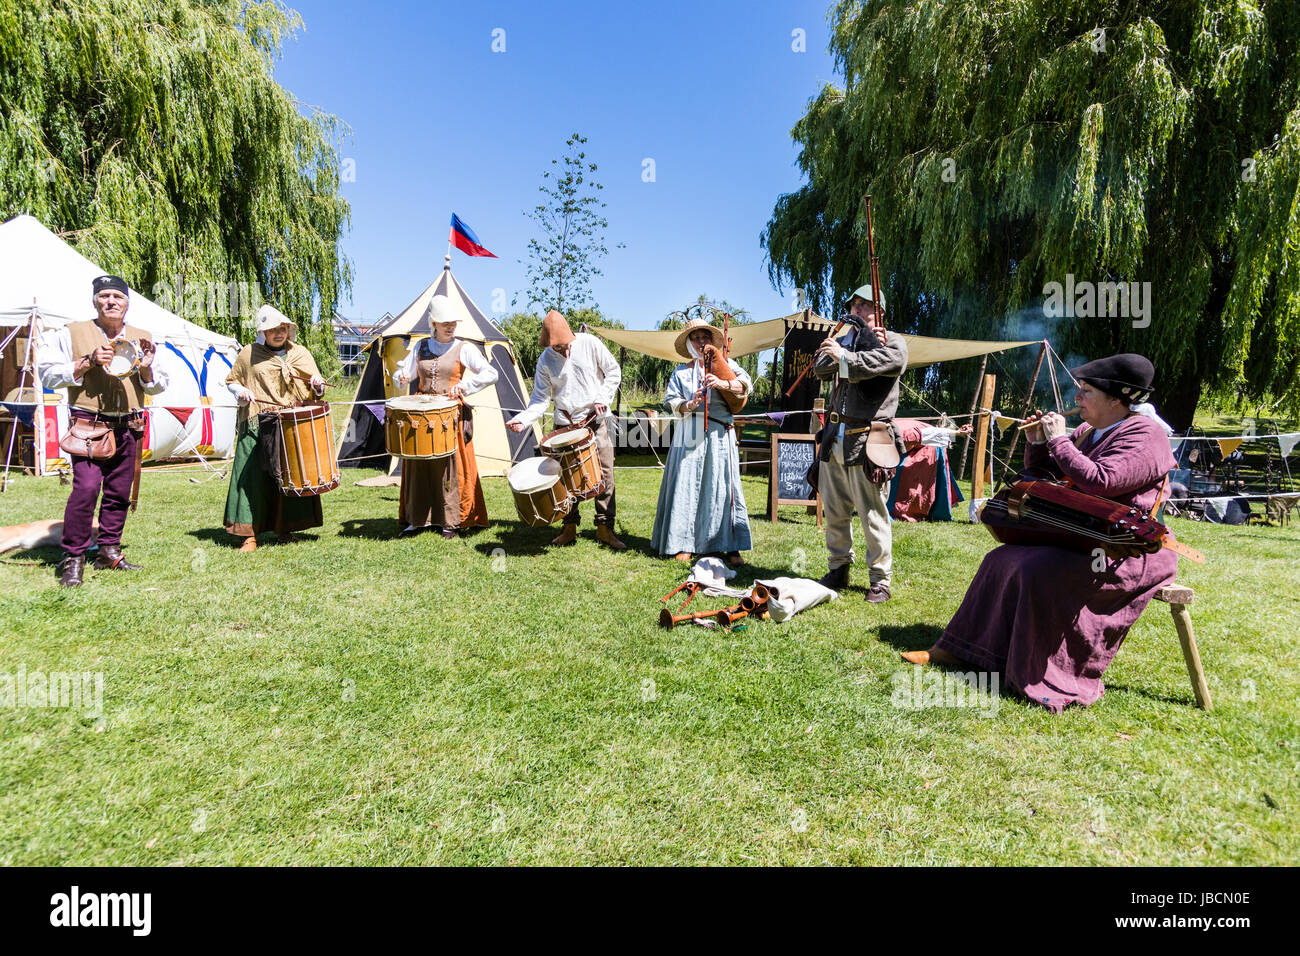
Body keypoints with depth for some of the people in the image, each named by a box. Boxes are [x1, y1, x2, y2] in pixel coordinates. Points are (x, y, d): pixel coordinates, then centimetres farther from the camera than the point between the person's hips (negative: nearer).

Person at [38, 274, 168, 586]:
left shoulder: (142, 338, 14)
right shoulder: (72, 333, 4)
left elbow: (158, 387, 15)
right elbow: (48, 374, -1)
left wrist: (146, 368, -6)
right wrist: (87, 363, -13)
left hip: (128, 428, 4)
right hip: (88, 426, -4)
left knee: (120, 490, 6)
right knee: (86, 487, -15)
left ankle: (109, 551, 18)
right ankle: (73, 559, -6)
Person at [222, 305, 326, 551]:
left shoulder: (301, 354, 14)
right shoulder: (249, 354, 9)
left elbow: (315, 391, 18)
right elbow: (231, 381, 19)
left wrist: (317, 385, -5)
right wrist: (241, 392, -3)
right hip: (257, 427, -1)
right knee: (253, 477, -7)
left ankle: (285, 529, 12)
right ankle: (248, 534, -2)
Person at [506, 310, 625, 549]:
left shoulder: (590, 344, -5)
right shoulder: (546, 360, -1)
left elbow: (613, 372, 4)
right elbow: (540, 398, -1)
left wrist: (603, 399, -8)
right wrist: (523, 419, -17)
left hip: (595, 421, -1)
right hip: (565, 424, 1)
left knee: (605, 474, -1)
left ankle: (605, 529, 9)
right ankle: (569, 528, 15)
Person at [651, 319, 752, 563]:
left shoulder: (723, 363, 13)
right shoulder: (681, 372, 16)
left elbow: (746, 384, -2)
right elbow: (673, 403, 7)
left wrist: (723, 384, -19)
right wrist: (690, 404, -13)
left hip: (719, 433, -1)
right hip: (690, 434, 1)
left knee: (721, 484, -4)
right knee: (687, 484, -2)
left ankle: (729, 546, 0)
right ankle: (684, 544, 4)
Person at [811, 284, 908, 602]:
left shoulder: (893, 341, 4)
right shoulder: (844, 341, 20)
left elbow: (890, 360, -20)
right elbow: (820, 368, 0)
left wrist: (846, 356, -19)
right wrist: (861, 346, -9)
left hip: (867, 442, -6)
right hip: (834, 439, 6)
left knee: (873, 515, -2)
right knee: (834, 512, 11)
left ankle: (880, 579, 11)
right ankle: (838, 571, 25)